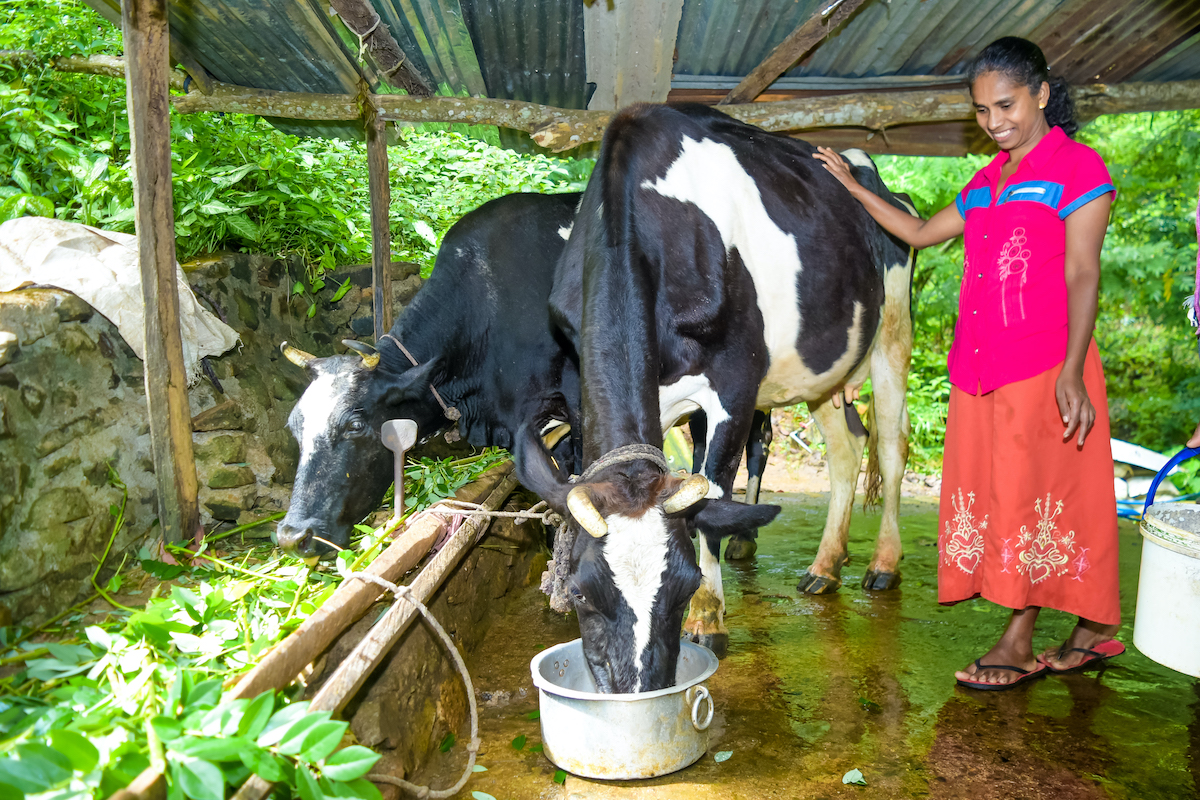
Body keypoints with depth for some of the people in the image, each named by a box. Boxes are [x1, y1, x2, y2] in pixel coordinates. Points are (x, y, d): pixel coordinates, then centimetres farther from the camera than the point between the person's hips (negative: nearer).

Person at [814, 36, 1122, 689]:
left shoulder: (1078, 167, -2)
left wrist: (1072, 372, -17)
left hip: (1046, 369, -7)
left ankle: (1017, 644, 8)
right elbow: (921, 233, 28)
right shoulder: (985, 182, 18)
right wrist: (850, 186, 28)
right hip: (978, 368, 7)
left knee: (1035, 499, -2)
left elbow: (1082, 275, -9)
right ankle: (1092, 631, 20)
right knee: (996, 498, 7)